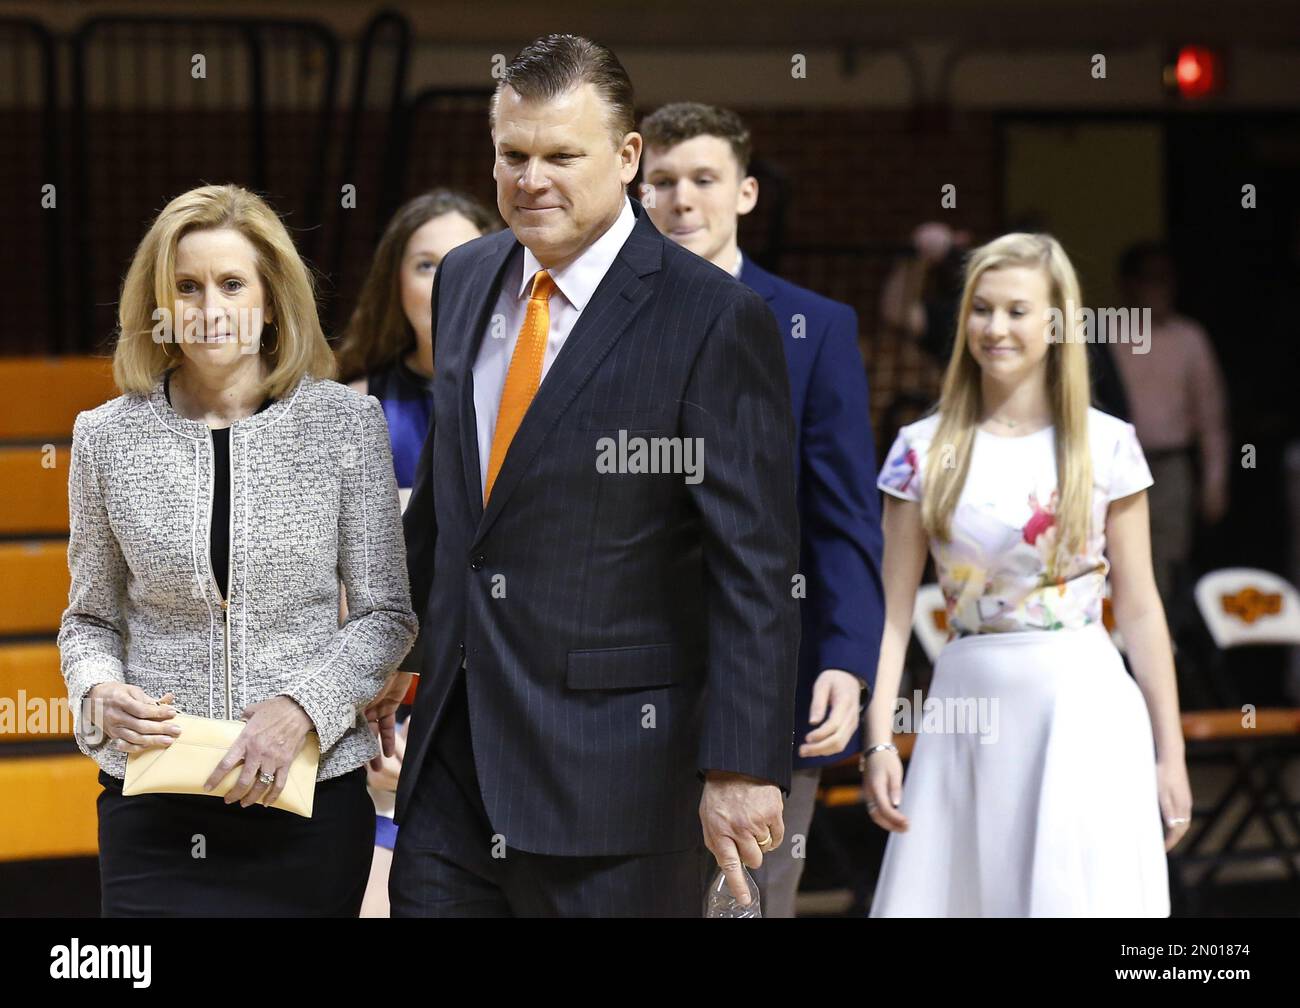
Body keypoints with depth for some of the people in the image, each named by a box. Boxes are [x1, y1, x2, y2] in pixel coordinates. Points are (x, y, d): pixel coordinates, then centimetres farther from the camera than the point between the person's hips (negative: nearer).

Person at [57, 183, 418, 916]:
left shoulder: (345, 423, 1)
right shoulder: (109, 438, 4)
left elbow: (387, 613, 2)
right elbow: (91, 618, 13)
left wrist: (302, 707, -12)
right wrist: (99, 692, -8)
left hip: (310, 795, 0)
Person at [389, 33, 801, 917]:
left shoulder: (714, 321, -12)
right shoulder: (465, 281, 10)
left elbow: (755, 572, -14)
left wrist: (742, 767, -18)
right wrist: (401, 645, 25)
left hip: (611, 763, -6)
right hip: (454, 745, 6)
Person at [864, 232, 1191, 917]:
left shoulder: (1107, 446, 0)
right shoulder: (923, 449, 3)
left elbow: (1139, 608, 2)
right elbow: (893, 608, 2)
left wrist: (1170, 752, 2)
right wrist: (877, 742, -5)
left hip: (1083, 711, -2)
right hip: (967, 713, 2)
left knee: (1076, 898, -4)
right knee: (955, 896, 4)